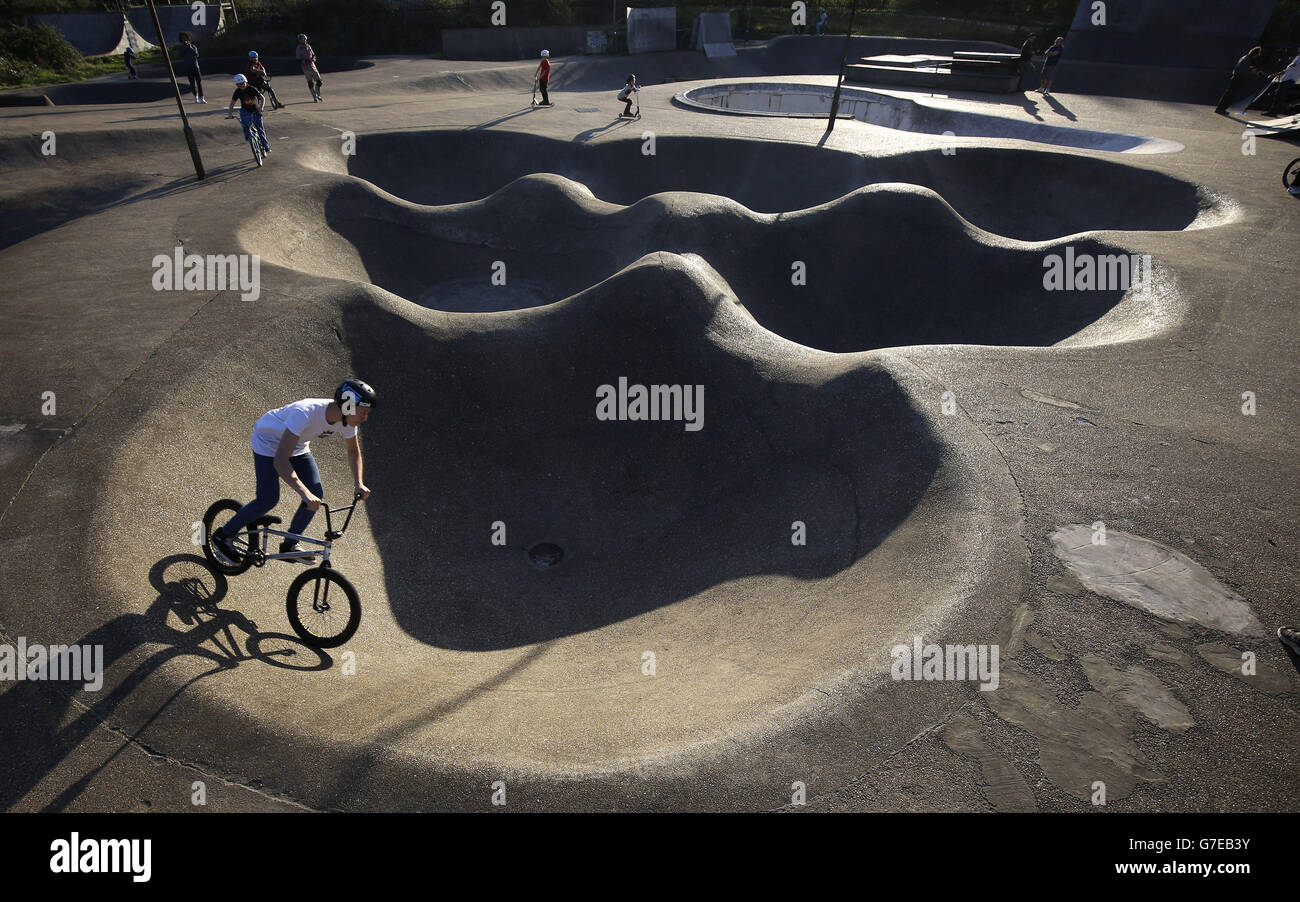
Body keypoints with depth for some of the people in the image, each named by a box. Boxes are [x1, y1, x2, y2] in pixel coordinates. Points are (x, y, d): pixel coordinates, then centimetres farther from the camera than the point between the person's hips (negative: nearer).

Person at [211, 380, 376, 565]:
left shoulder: (347, 419, -22)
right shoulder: (305, 413, -43)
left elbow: (354, 450, -1)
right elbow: (279, 460, -46)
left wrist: (359, 484, -14)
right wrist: (304, 493, -55)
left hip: (298, 446, 6)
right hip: (268, 440, -6)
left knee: (316, 493, -8)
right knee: (268, 500, -11)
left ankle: (289, 546, 10)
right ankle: (223, 535, 14)